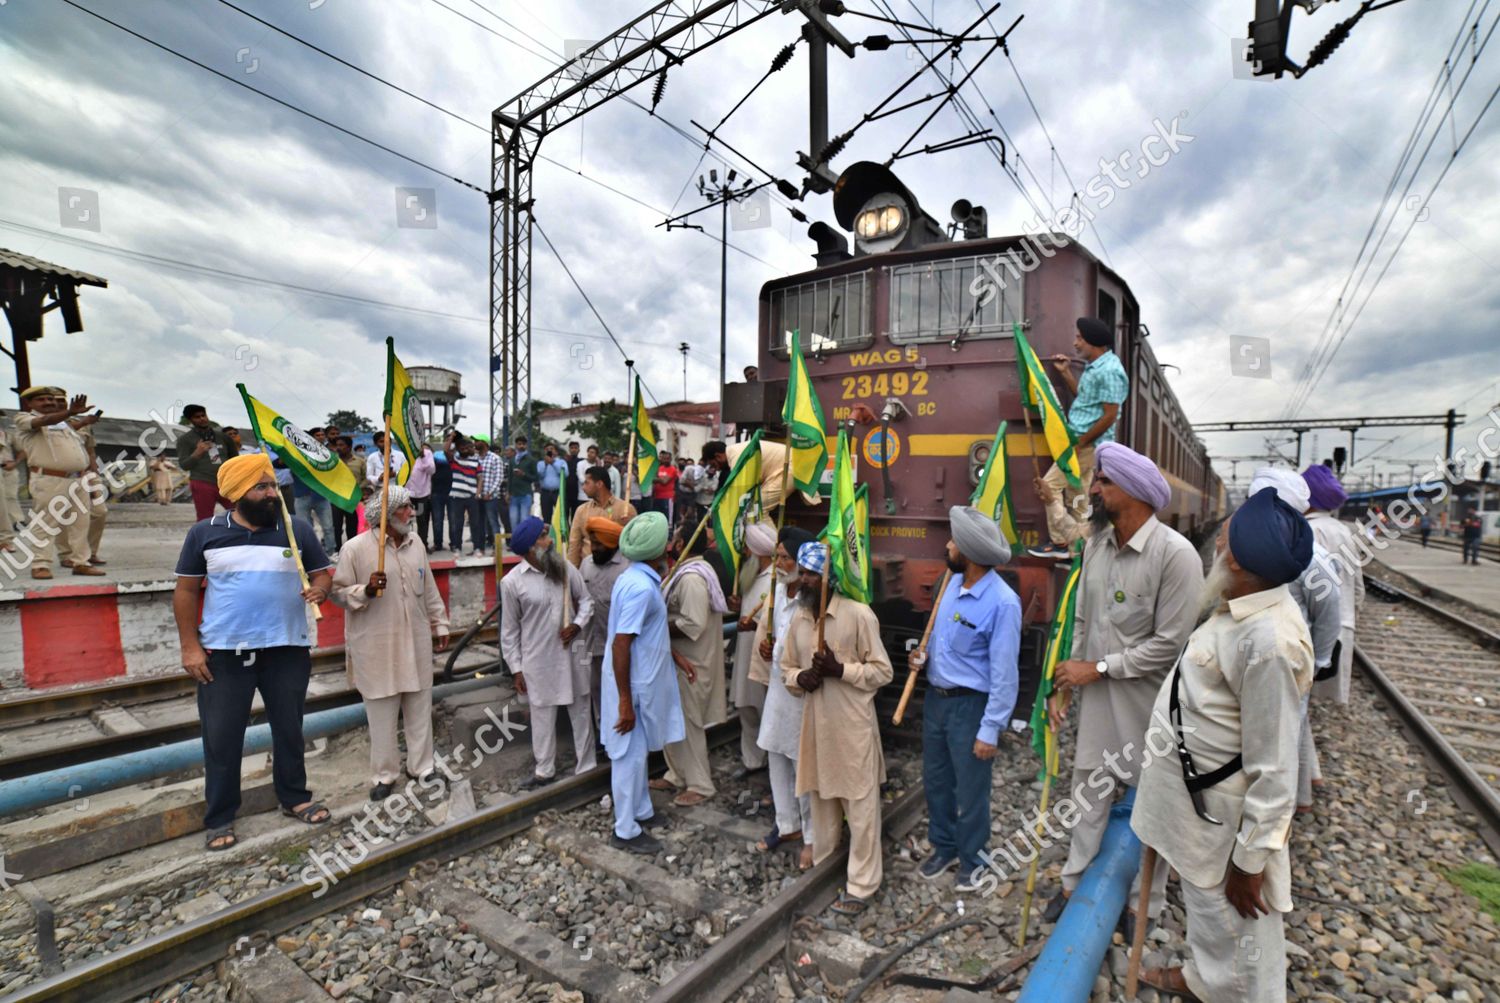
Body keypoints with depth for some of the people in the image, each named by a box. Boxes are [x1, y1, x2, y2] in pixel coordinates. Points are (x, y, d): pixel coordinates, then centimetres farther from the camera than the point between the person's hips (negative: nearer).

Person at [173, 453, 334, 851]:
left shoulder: (297, 529, 0)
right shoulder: (205, 533, -1)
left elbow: (322, 573, 6)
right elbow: (186, 591, 2)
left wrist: (318, 590, -18)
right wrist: (189, 646, -3)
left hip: (287, 649, 1)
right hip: (223, 652, -1)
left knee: (289, 729, 13)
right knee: (221, 736, 8)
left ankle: (295, 798, 30)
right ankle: (220, 817, 23)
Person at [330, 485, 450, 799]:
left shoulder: (415, 542, 5)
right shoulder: (356, 548, -11)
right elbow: (338, 591, -6)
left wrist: (440, 623, 15)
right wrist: (366, 590, -24)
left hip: (416, 643, 5)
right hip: (377, 648, -4)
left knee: (420, 708, 12)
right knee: (382, 715, 6)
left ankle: (421, 766, 28)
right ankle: (385, 775, 24)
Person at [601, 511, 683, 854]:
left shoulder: (638, 577, 4)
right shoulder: (641, 587, -27)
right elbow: (620, 646, -28)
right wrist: (626, 701, -24)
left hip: (641, 680, 10)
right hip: (633, 684, -10)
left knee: (639, 750, 22)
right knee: (630, 754, 5)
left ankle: (641, 811, 39)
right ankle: (626, 830, 21)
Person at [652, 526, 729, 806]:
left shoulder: (691, 577, -23)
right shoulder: (694, 570, 11)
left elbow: (692, 625, -29)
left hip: (689, 663, -10)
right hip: (684, 658, 10)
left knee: (688, 723, 1)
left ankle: (700, 785, 14)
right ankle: (678, 775, 31)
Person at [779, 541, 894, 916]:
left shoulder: (859, 615, -15)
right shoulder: (798, 619, 3)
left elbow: (882, 671, -11)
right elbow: (786, 669, 12)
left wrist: (839, 669, -23)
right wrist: (799, 678, -10)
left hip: (853, 726, -6)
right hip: (816, 724, 6)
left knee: (861, 807, 7)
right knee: (821, 800, 21)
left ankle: (861, 886, 22)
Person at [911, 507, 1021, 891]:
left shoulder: (1002, 603, -24)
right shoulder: (953, 582, 0)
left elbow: (1004, 675, -21)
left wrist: (990, 730, -18)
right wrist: (925, 655, -2)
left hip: (970, 705, -7)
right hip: (935, 697, 7)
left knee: (970, 789, 12)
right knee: (935, 780, 21)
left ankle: (971, 859, 35)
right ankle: (943, 847, 42)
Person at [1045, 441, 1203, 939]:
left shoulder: (1175, 553, -21)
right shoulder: (1096, 545, 0)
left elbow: (1171, 643, -21)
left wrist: (1098, 668, -17)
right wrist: (1071, 673, 5)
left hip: (1146, 702, -6)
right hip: (1096, 696, 6)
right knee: (1090, 789, 18)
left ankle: (1143, 902, 33)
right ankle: (1075, 882, 35)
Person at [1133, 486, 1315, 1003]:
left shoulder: (1269, 640, -31)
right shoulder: (1244, 608, -3)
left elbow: (1273, 768, -26)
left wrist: (1250, 860, -18)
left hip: (1223, 814, -9)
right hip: (1196, 793, 9)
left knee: (1237, 928, 15)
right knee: (1202, 899, 30)